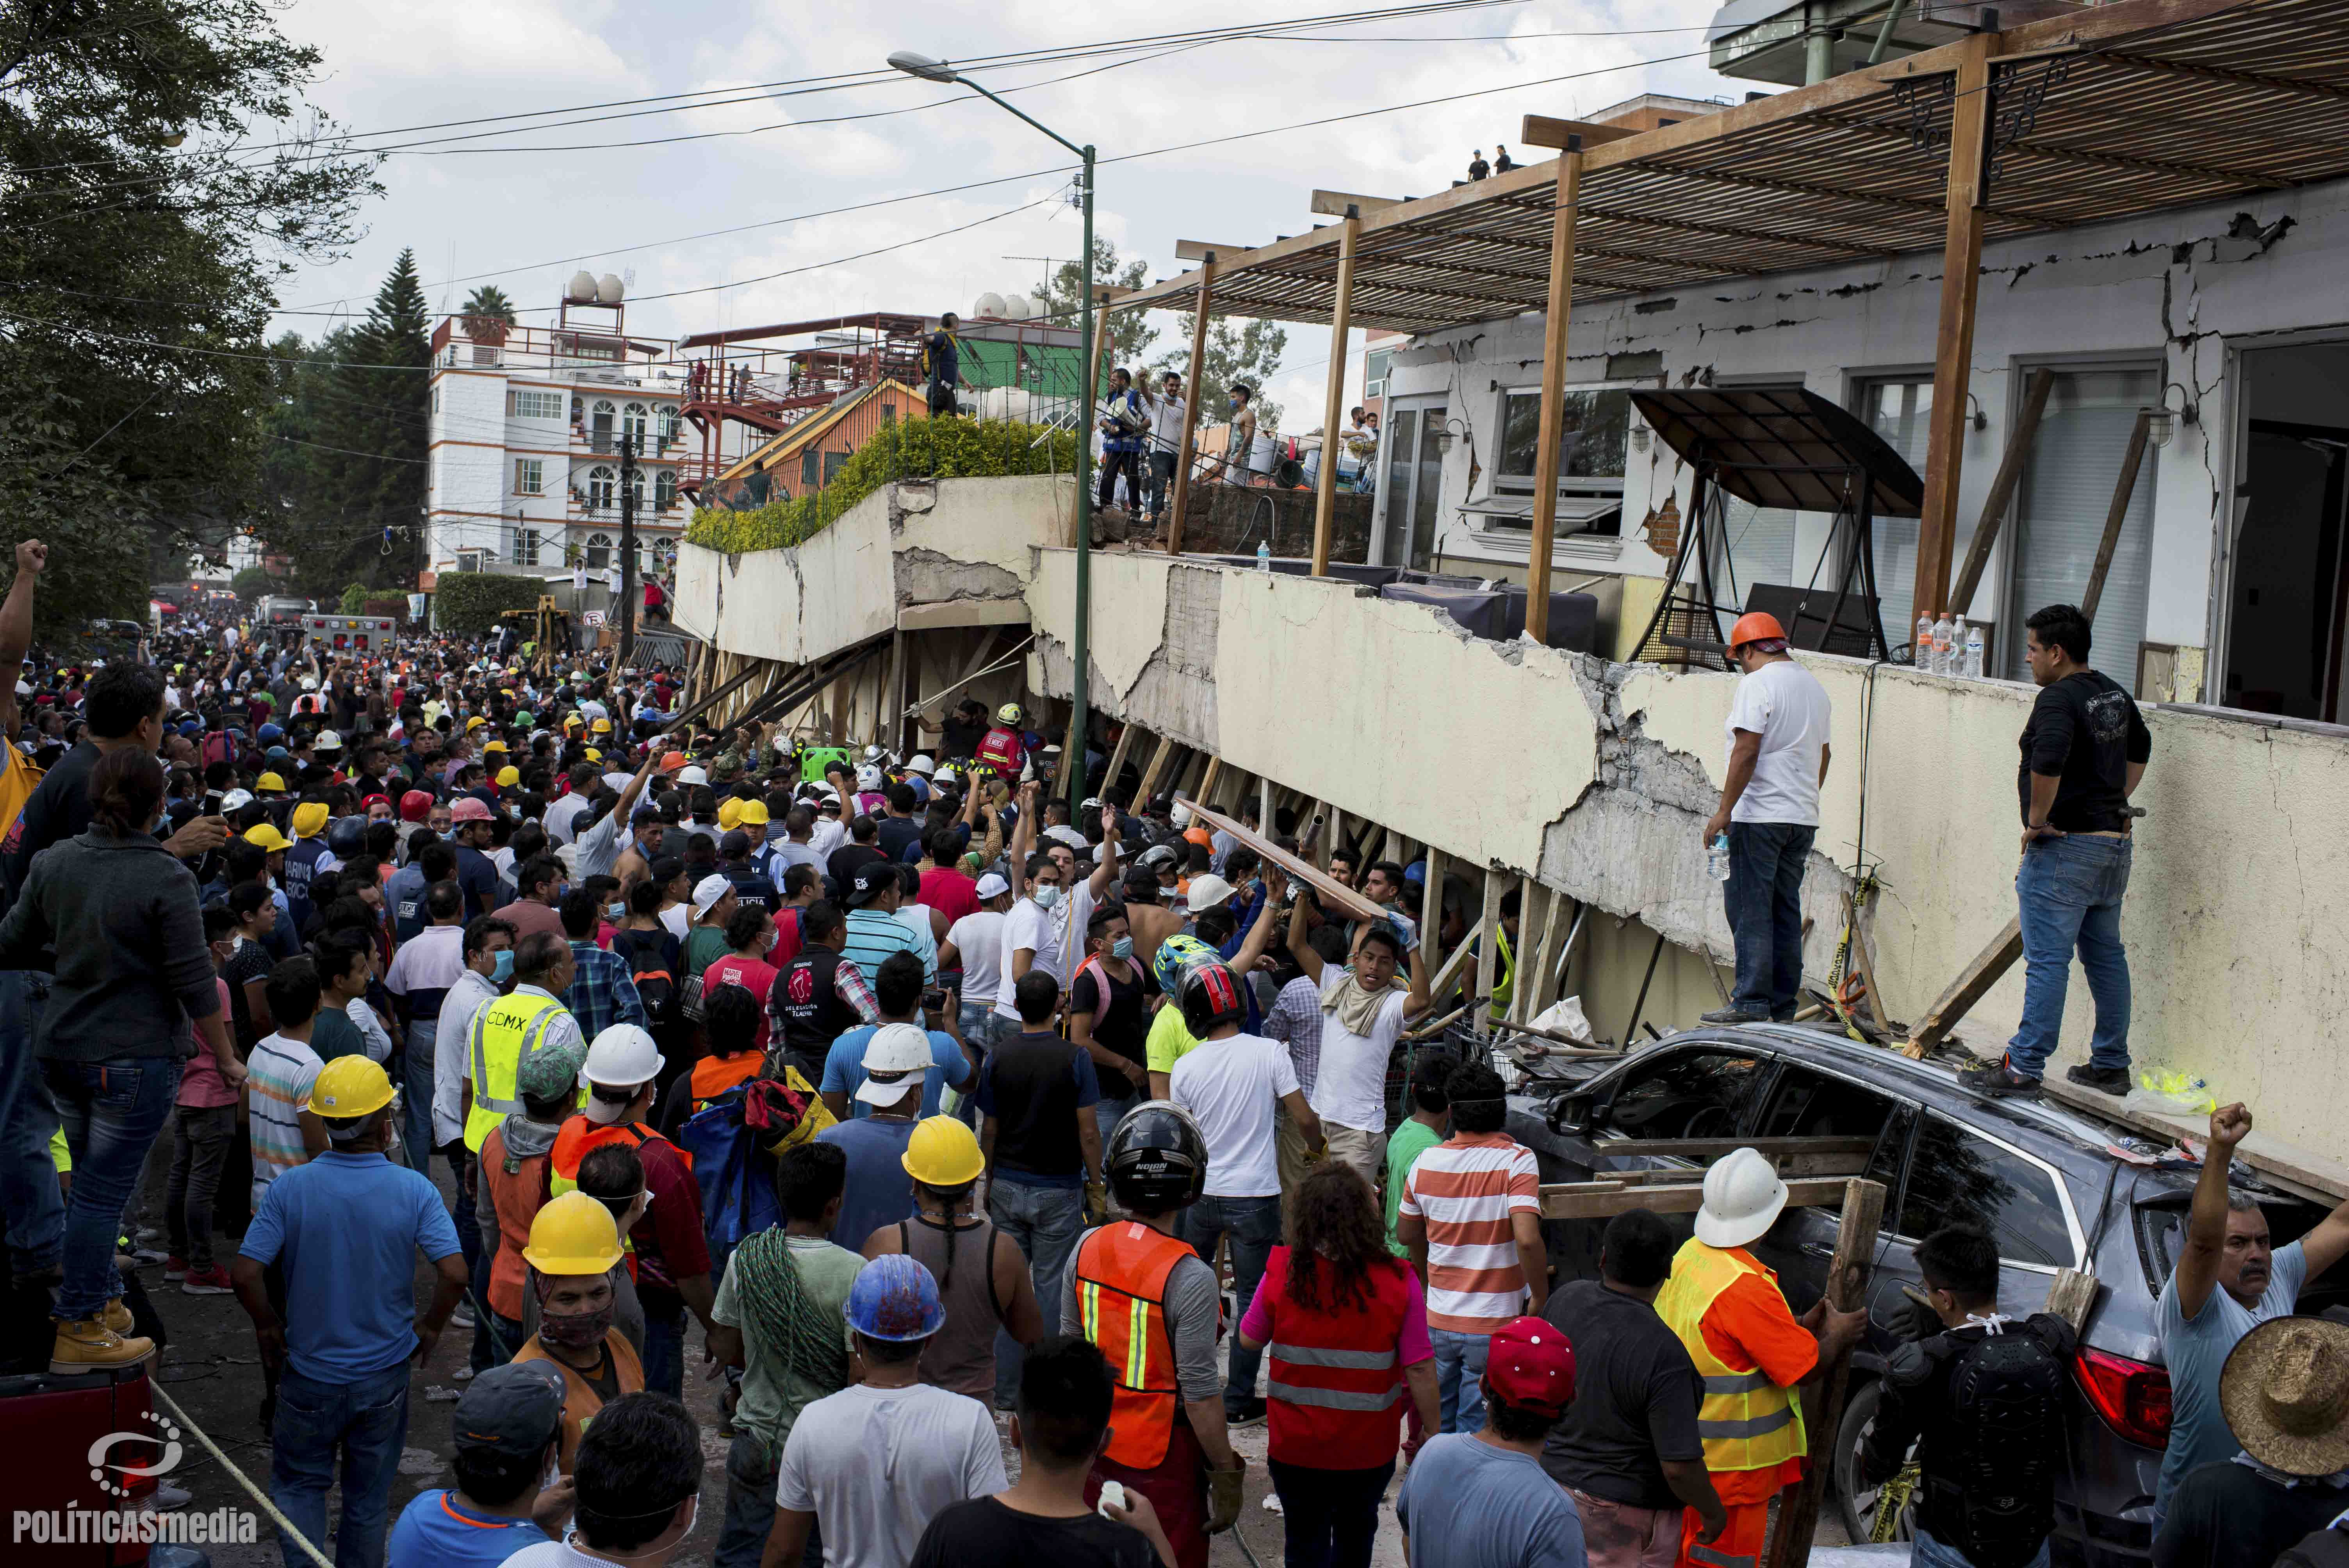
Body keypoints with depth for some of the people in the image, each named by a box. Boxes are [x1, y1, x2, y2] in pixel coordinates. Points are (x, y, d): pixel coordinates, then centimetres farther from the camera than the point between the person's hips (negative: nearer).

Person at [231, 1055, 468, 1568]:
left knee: (298, 1483, 20)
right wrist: (431, 1327, -4)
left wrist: (267, 1326, 0)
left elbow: (245, 1274, -18)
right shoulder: (414, 1191, -15)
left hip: (309, 1371, 0)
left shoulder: (289, 1188, -14)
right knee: (369, 1493, 19)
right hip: (385, 1372, 0)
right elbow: (454, 1273, -22)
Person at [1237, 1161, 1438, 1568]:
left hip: (1295, 1446, 0)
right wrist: (1431, 1430, -1)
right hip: (1370, 1449, 0)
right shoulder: (1397, 1281, -18)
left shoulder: (1282, 1272, -16)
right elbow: (1420, 1369, -14)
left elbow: (1250, 1340, -2)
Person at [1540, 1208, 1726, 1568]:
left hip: (1553, 1481, 6)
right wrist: (1713, 1512, -7)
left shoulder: (1565, 1299, -11)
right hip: (1625, 1515, -6)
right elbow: (1679, 1467, -27)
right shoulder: (1663, 1355, -30)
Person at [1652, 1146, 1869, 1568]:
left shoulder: (1689, 1256, 0)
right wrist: (1838, 1336, -1)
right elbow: (1806, 1368, -20)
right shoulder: (1745, 1289, -29)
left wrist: (1804, 1324, 8)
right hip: (1728, 1468, -9)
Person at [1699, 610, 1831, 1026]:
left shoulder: (1757, 683, -10)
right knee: (1786, 913, 11)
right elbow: (1823, 753, 22)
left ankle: (1751, 1002, -6)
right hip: (1804, 817, 8)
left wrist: (1723, 810, -16)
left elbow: (1747, 750, -18)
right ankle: (1783, 1006, 14)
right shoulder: (1814, 686, 16)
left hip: (1760, 816, -8)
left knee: (1750, 910, -5)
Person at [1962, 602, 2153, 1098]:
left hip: (2064, 847, -9)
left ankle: (2024, 1067, -5)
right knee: (2106, 956, 15)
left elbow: (2048, 761, -31)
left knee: (2047, 960, -7)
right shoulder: (2114, 694, 13)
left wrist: (2037, 821, -19)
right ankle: (2111, 1066, 22)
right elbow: (2140, 748, 29)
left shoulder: (2058, 699, -16)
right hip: (2114, 843, 9)